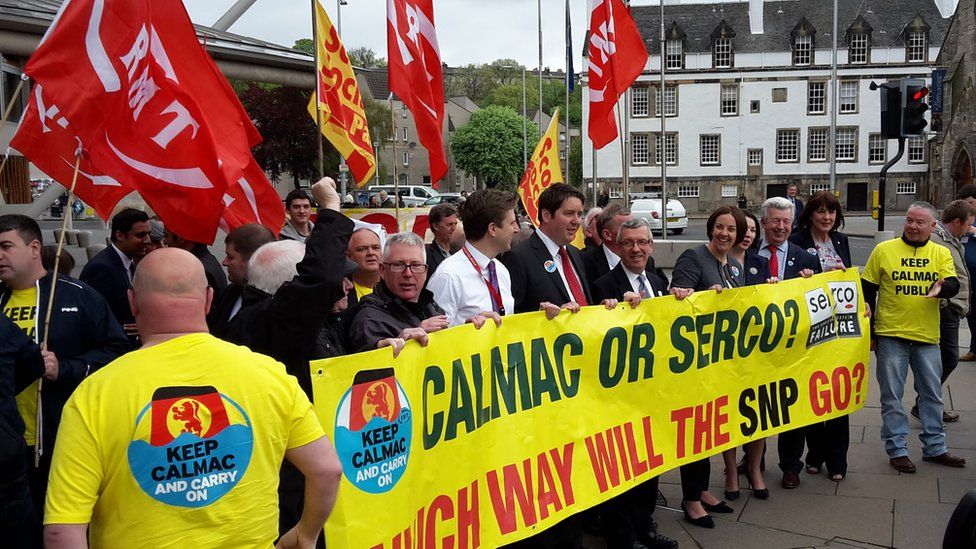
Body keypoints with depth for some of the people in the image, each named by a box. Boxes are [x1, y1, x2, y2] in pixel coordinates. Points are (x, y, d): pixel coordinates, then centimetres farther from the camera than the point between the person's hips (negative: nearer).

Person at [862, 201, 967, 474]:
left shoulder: (941, 253, 5)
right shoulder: (883, 250, -2)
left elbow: (953, 285, -7)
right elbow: (867, 291, 2)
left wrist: (942, 287, -32)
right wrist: (868, 331, 1)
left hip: (927, 337, 3)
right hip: (890, 336, -2)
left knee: (932, 395, 12)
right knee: (892, 396, 3)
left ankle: (934, 448, 25)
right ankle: (897, 450, 13)